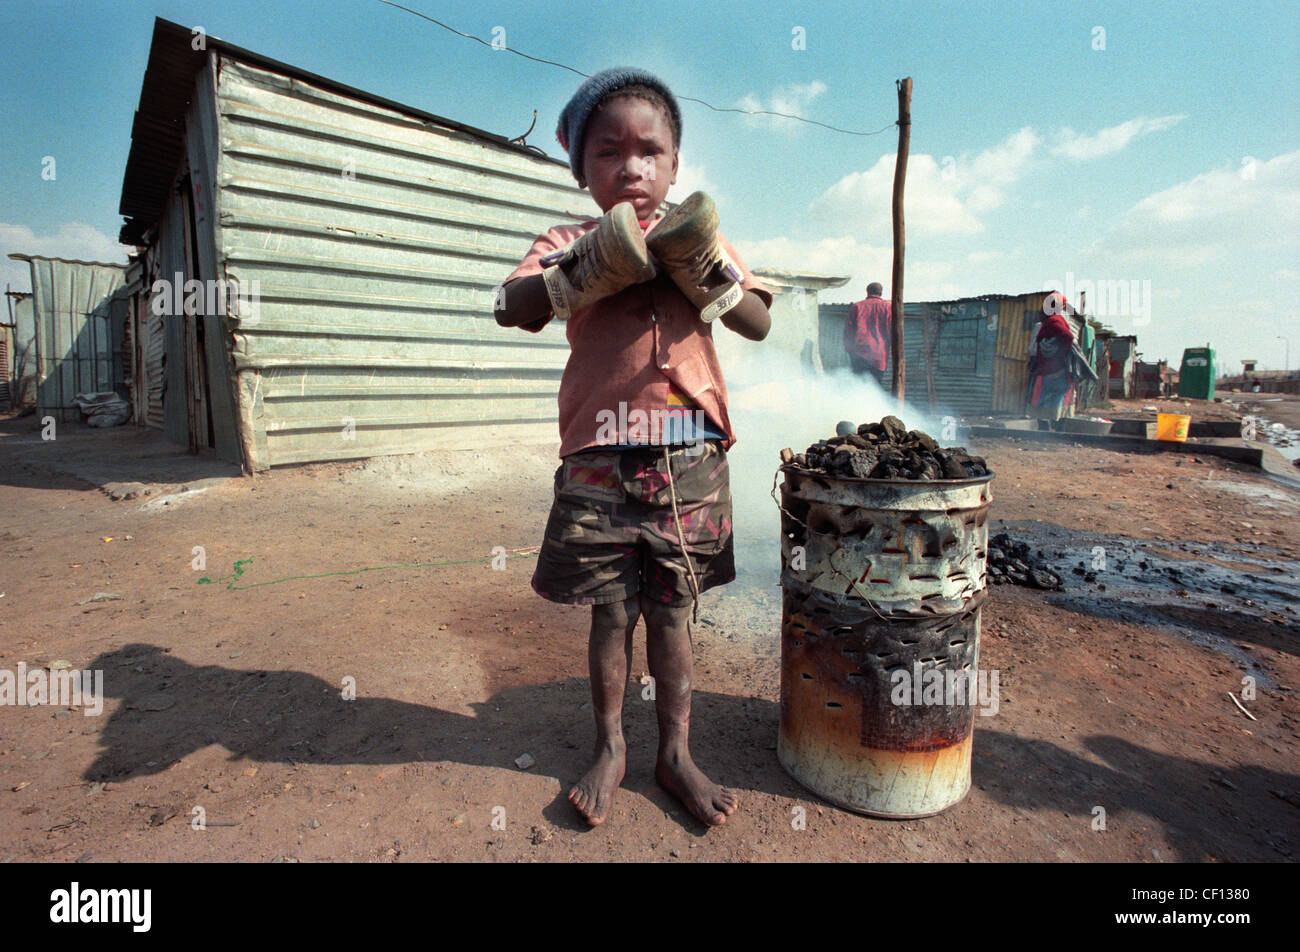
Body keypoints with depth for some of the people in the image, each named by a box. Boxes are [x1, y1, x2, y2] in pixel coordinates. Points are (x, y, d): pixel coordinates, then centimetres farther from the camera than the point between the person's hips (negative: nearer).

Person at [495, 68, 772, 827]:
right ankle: (610, 748, 33)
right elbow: (515, 306, -13)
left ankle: (676, 753, 31)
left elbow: (760, 324, 1)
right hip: (598, 463, -1)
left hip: (689, 462, 1)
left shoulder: (700, 238, 10)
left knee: (671, 616, 13)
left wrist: (710, 274, -15)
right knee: (611, 615, 10)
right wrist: (587, 269, -26)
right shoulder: (570, 245, 5)